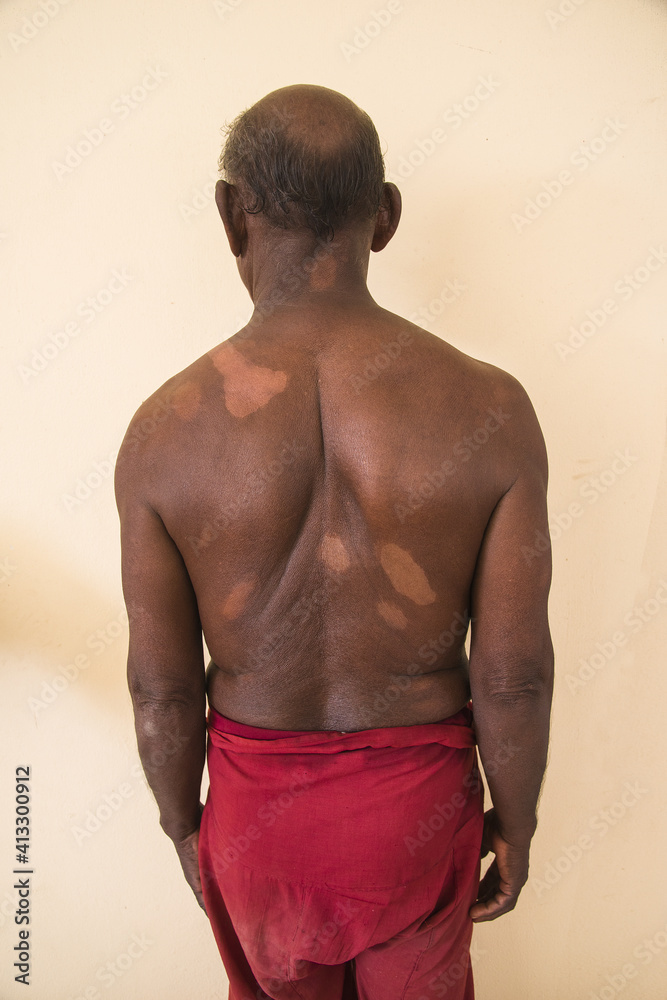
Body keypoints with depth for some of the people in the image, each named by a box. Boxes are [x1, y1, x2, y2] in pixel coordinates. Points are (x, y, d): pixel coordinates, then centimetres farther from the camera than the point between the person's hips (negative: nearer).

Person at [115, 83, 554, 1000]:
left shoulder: (165, 431, -20)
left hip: (258, 797, 1)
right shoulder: (490, 410, -21)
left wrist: (183, 822, 8)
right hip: (417, 793, 1)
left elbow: (161, 686, -11)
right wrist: (516, 822, 4)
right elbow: (513, 674, -14)